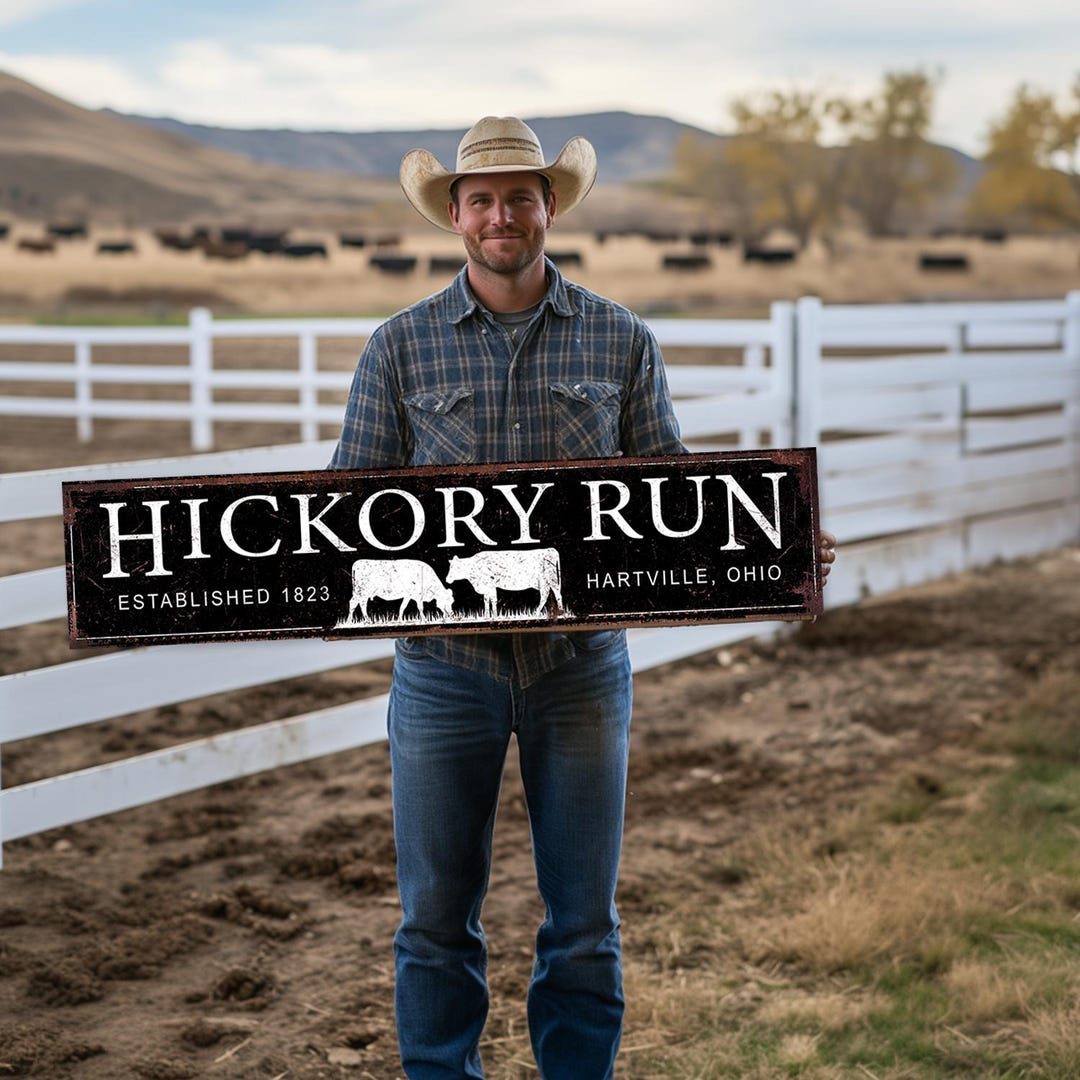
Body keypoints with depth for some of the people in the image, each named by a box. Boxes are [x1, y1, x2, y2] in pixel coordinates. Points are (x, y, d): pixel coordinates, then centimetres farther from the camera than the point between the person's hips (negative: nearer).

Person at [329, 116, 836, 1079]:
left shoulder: (622, 342, 5)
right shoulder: (401, 347, 3)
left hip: (581, 664, 0)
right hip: (445, 665, 0)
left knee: (583, 920, 8)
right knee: (436, 916, 6)